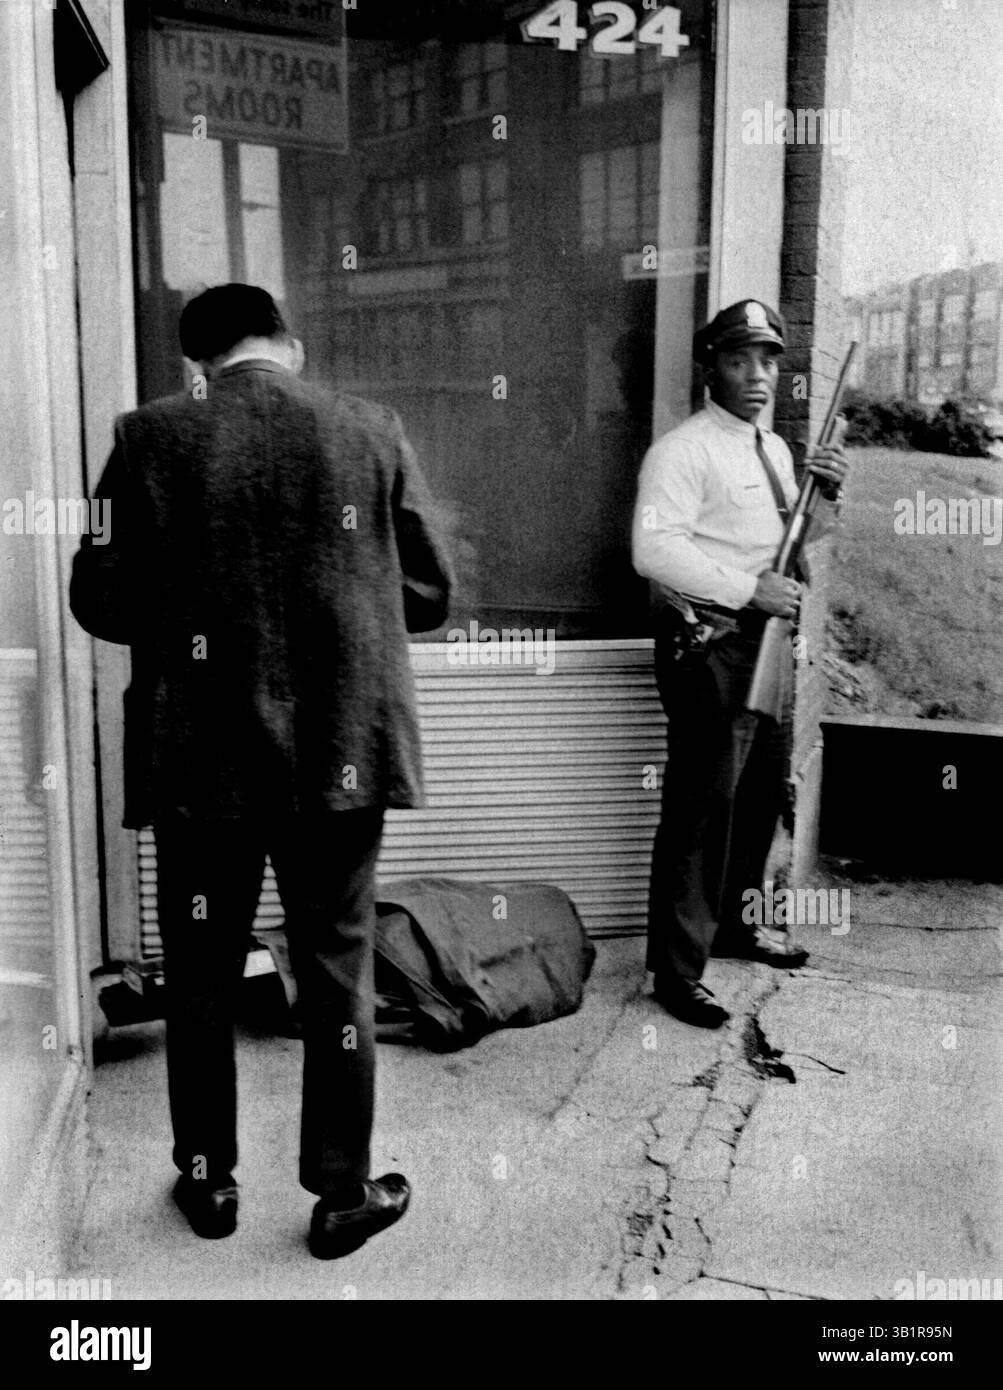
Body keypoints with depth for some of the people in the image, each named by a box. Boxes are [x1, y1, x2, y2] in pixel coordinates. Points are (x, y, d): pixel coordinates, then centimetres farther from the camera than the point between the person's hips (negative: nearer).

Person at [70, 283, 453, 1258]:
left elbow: (100, 602, -2)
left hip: (199, 758, 0)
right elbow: (428, 594, 1)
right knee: (337, 975, 12)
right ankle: (341, 1193, 24)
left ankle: (208, 1182, 32)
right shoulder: (370, 432, -3)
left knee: (201, 980, 16)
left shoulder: (149, 438, -5)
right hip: (337, 752, 1)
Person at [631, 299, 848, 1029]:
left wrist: (827, 495, 6)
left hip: (768, 638, 9)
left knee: (763, 794, 17)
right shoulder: (684, 450, -12)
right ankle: (677, 968, 4)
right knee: (704, 804, -6)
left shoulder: (774, 448, 16)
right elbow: (655, 549, -24)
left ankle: (735, 923, 36)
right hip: (710, 643, -9)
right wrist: (749, 587, -25)